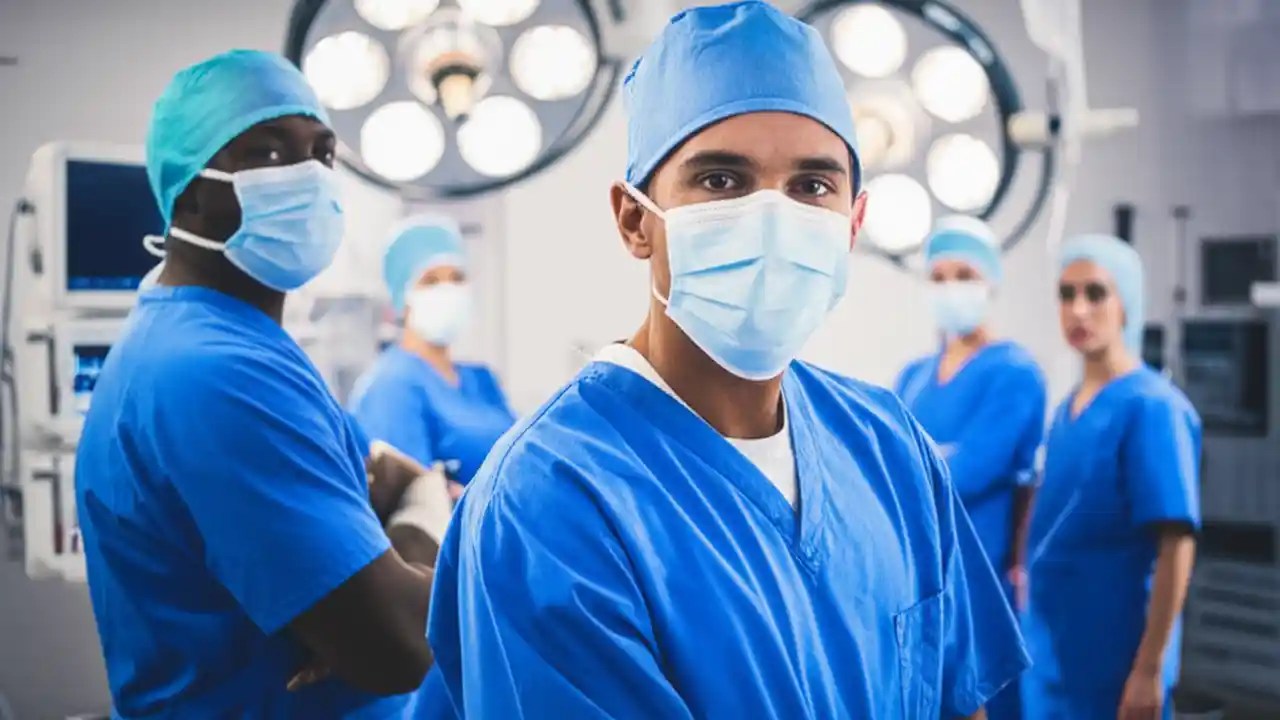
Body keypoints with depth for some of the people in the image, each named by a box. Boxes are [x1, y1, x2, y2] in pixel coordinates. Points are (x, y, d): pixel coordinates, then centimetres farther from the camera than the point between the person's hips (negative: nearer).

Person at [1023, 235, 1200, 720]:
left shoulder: (1152, 407, -13)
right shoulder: (1068, 408, 8)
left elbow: (1176, 545, -18)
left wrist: (1150, 668, -19)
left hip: (1114, 662, -7)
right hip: (1050, 652, 7)